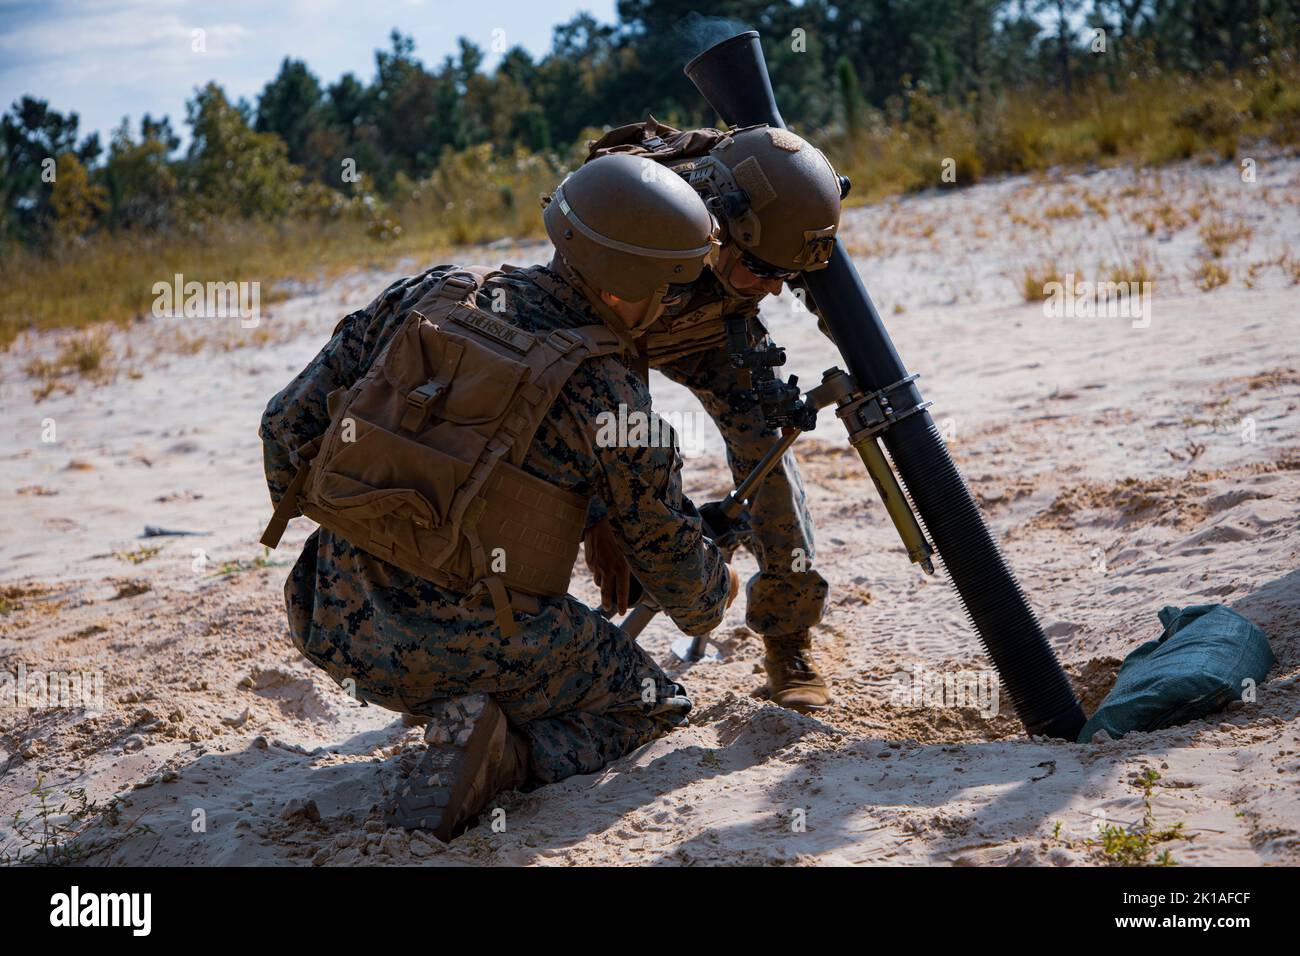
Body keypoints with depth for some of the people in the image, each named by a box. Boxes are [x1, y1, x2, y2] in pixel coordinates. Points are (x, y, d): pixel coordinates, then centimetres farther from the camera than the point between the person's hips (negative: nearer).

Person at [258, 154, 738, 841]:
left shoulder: (429, 296, 0)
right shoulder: (606, 393, -12)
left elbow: (289, 424, 5)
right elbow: (665, 549, 1)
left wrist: (299, 504, 25)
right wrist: (713, 597, 24)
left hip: (336, 630, 6)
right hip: (472, 650, -6)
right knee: (654, 705, 15)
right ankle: (500, 755, -9)